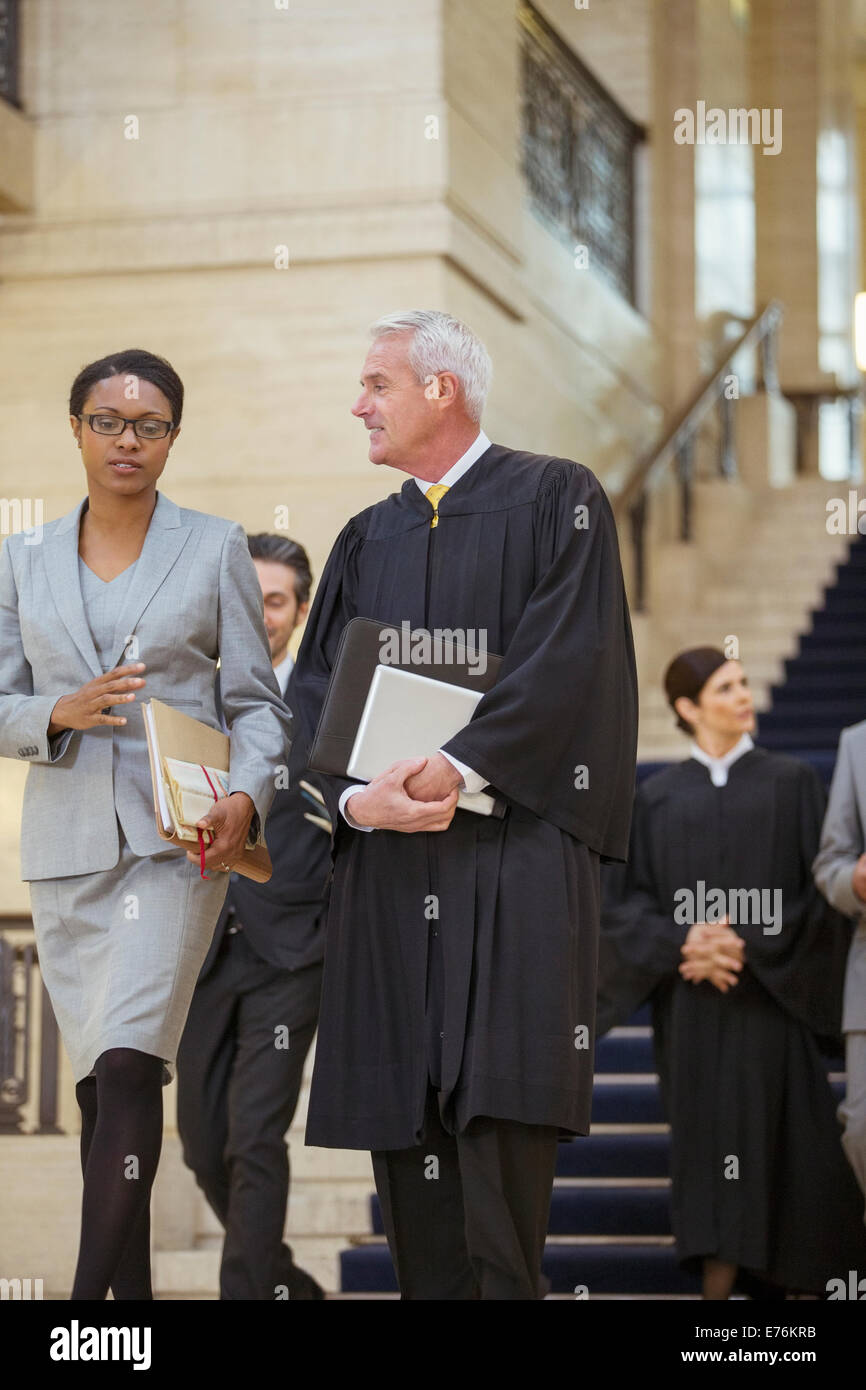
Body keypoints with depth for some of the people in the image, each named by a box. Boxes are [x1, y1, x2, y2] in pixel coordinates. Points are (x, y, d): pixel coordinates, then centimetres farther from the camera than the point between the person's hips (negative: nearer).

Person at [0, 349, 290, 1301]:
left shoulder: (214, 549, 5)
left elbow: (257, 702, 5)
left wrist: (246, 796, -13)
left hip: (174, 839, -3)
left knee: (128, 1061, -18)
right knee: (97, 1076, 6)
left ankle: (89, 1291, -19)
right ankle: (132, 1289, 15)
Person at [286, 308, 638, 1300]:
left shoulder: (555, 500, 3)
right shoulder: (366, 539, 18)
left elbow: (567, 659, -9)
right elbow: (314, 689, 9)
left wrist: (460, 767, -17)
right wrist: (356, 797, -10)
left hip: (514, 838, -5)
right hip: (389, 857, 5)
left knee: (500, 1099, -13)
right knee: (402, 1121, 1)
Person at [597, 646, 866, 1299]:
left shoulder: (792, 781, 6)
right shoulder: (657, 797, 10)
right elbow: (624, 900, 4)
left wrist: (752, 947, -12)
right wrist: (682, 943, -13)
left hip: (772, 996, -1)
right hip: (691, 1006, 1)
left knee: (771, 1139, -5)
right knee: (706, 1134, -3)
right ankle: (719, 1275, -2)